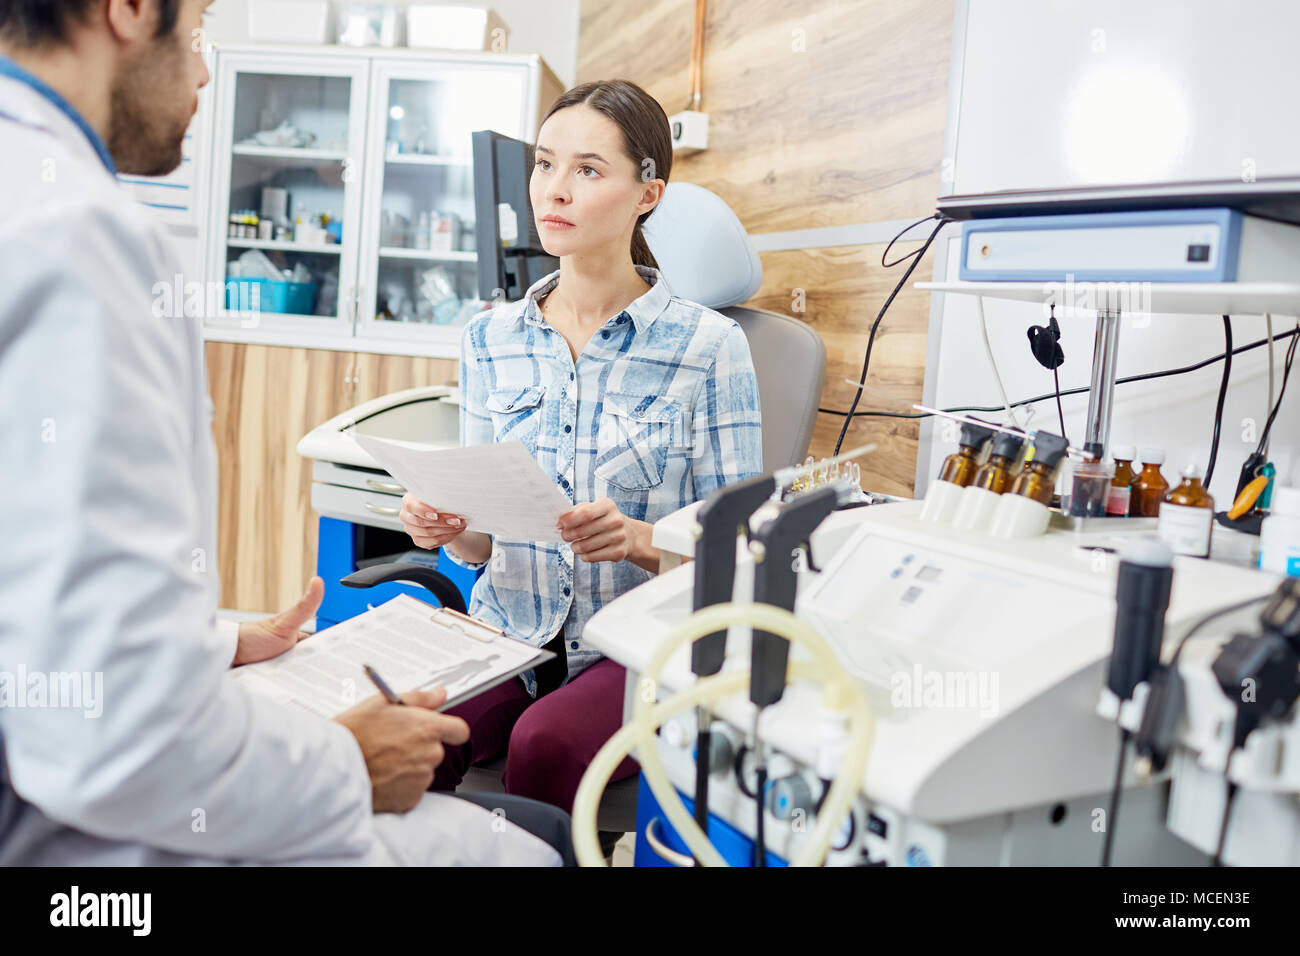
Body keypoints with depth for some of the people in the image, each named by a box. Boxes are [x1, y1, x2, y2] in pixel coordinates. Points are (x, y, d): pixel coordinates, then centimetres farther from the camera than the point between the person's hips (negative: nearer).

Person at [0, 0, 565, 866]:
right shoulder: (74, 234, -24)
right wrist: (348, 768, -12)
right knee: (536, 842, -1)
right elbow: (117, 736, -29)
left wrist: (214, 647, 17)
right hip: (84, 838, -10)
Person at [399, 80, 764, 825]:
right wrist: (449, 528, -11)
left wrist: (638, 540, -23)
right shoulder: (491, 340, 7)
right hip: (509, 628, 3)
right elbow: (484, 543, 11)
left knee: (545, 744, -32)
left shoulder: (709, 346, -5)